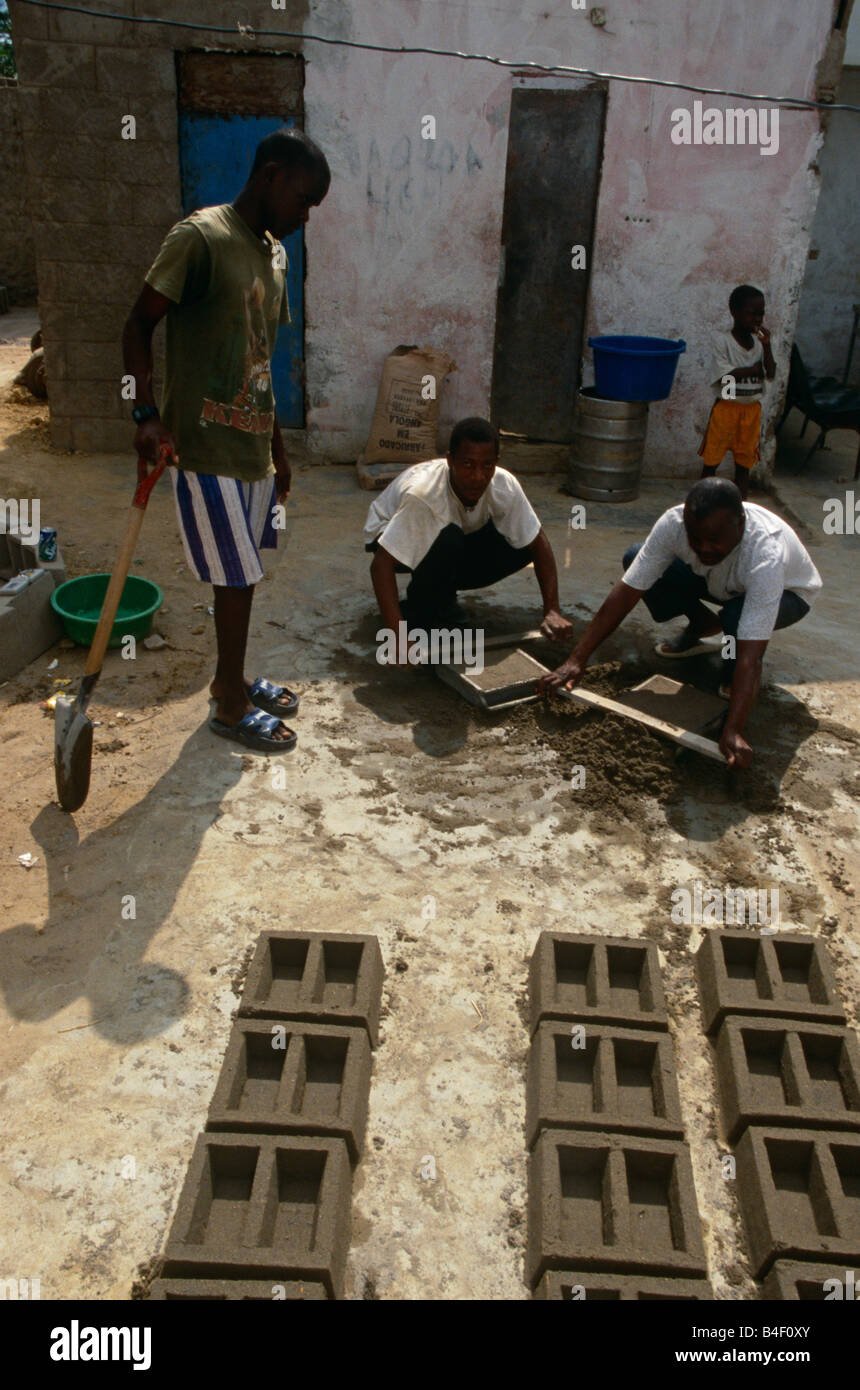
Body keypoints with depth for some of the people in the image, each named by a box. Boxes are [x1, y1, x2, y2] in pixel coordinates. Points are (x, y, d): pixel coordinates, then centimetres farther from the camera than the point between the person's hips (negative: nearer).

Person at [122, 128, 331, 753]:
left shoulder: (275, 254, 14)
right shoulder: (200, 237, -11)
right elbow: (140, 325, -12)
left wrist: (278, 445, 21)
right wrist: (147, 413, -24)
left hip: (253, 440, 8)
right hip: (206, 445, -8)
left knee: (245, 572, 15)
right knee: (237, 578, -2)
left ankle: (232, 679, 32)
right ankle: (231, 704, 15)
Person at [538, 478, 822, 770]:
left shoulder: (766, 554, -43)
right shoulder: (673, 523, -33)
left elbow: (749, 655, -48)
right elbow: (625, 593, -31)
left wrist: (733, 732, -57)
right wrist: (576, 661, -38)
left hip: (788, 591, -4)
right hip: (720, 582, 5)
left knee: (738, 616, -40)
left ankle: (735, 680, -5)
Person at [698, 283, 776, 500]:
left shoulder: (759, 342, 6)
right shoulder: (722, 341, -9)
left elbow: (770, 375, -1)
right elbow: (724, 376, -18)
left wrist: (766, 346, -11)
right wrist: (754, 369, -10)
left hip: (752, 409, 5)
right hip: (727, 407, -5)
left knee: (744, 463, 9)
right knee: (711, 460, 3)